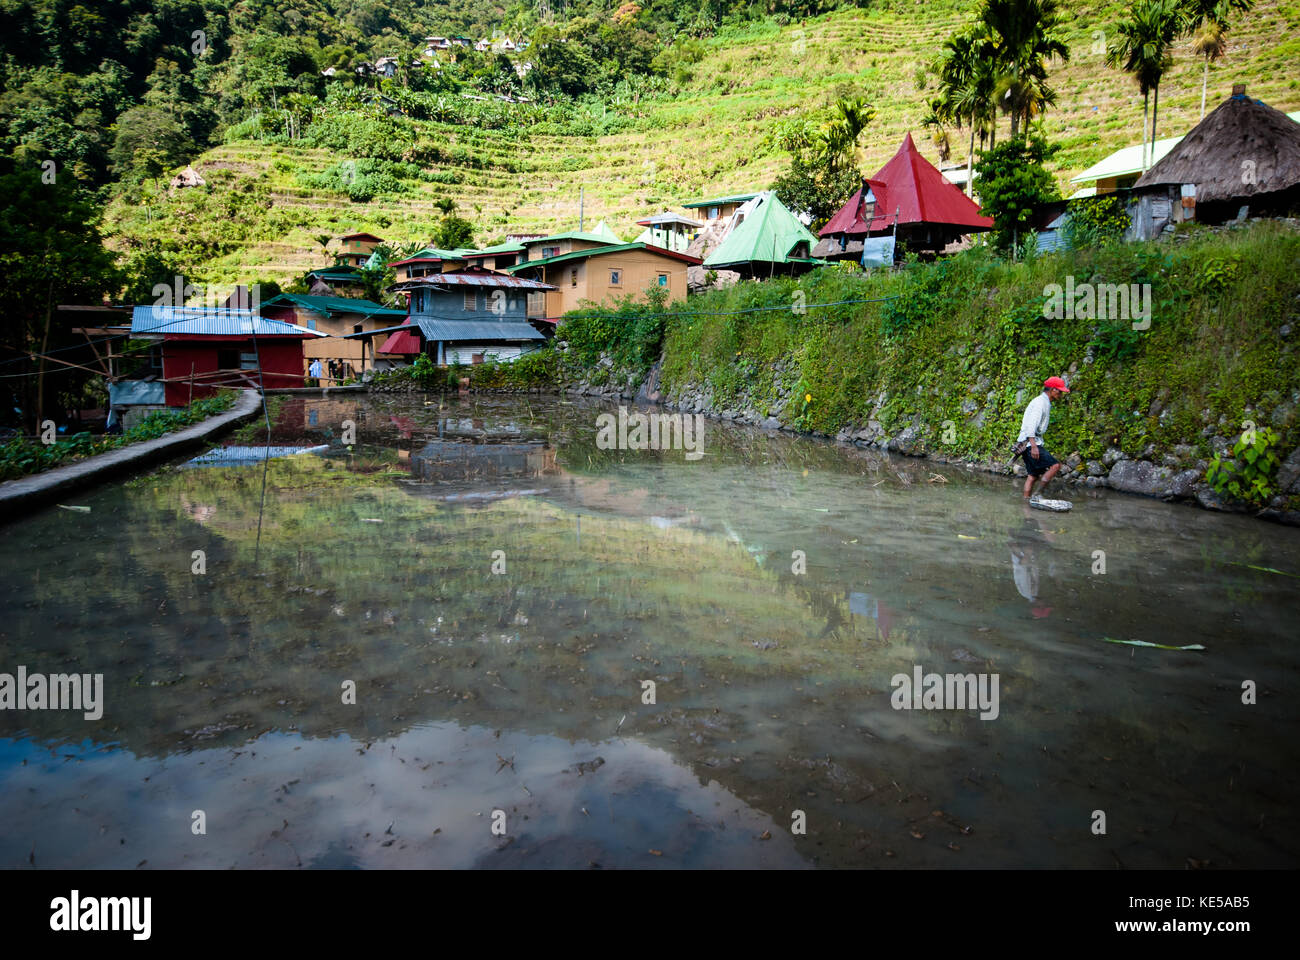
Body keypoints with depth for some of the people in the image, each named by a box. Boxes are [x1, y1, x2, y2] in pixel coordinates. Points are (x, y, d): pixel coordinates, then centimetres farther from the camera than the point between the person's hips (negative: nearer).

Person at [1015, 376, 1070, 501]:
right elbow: (1031, 425, -23)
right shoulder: (1040, 402, -12)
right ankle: (1038, 494, -12)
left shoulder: (1045, 403, 20)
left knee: (1033, 475, 10)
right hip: (1030, 443, -10)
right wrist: (1034, 446, -30)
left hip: (1029, 444, 10)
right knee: (1055, 465, -16)